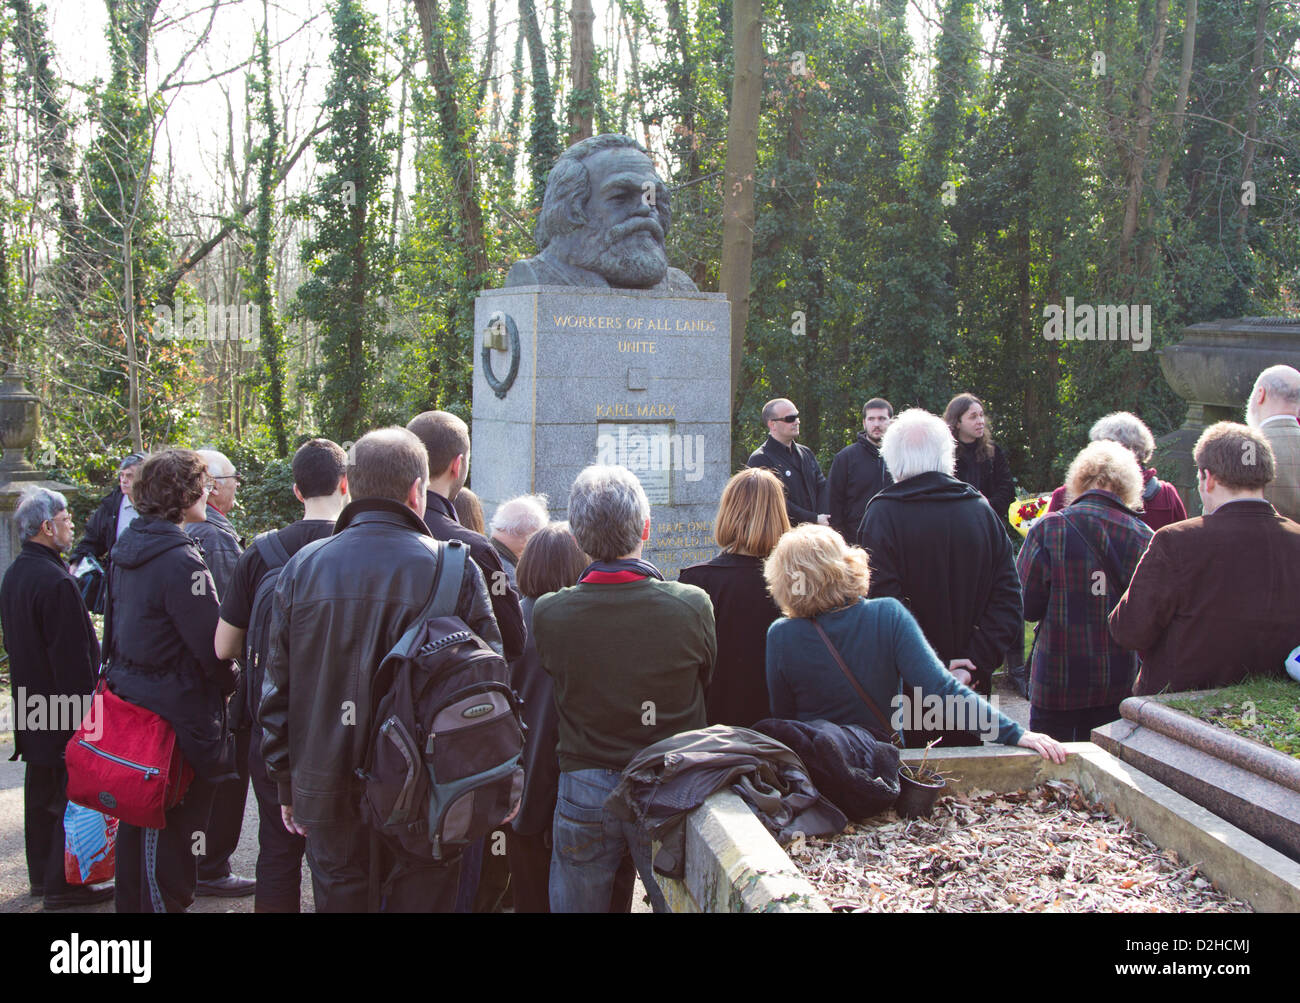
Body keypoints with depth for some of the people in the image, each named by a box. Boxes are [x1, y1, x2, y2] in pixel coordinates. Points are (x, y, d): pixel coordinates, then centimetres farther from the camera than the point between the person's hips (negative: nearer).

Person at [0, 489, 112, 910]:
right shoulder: (56, 582, -22)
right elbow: (73, 657, -22)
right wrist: (85, 710, -17)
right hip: (64, 706, -10)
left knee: (41, 792, 17)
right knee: (69, 794, -2)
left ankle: (42, 875, 27)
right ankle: (62, 885, 4)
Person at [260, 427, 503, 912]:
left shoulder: (302, 568, 0)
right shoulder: (455, 570, -10)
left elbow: (277, 690, 5)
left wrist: (286, 786, 14)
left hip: (326, 795, 3)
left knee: (339, 896, 15)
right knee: (418, 900, 9)